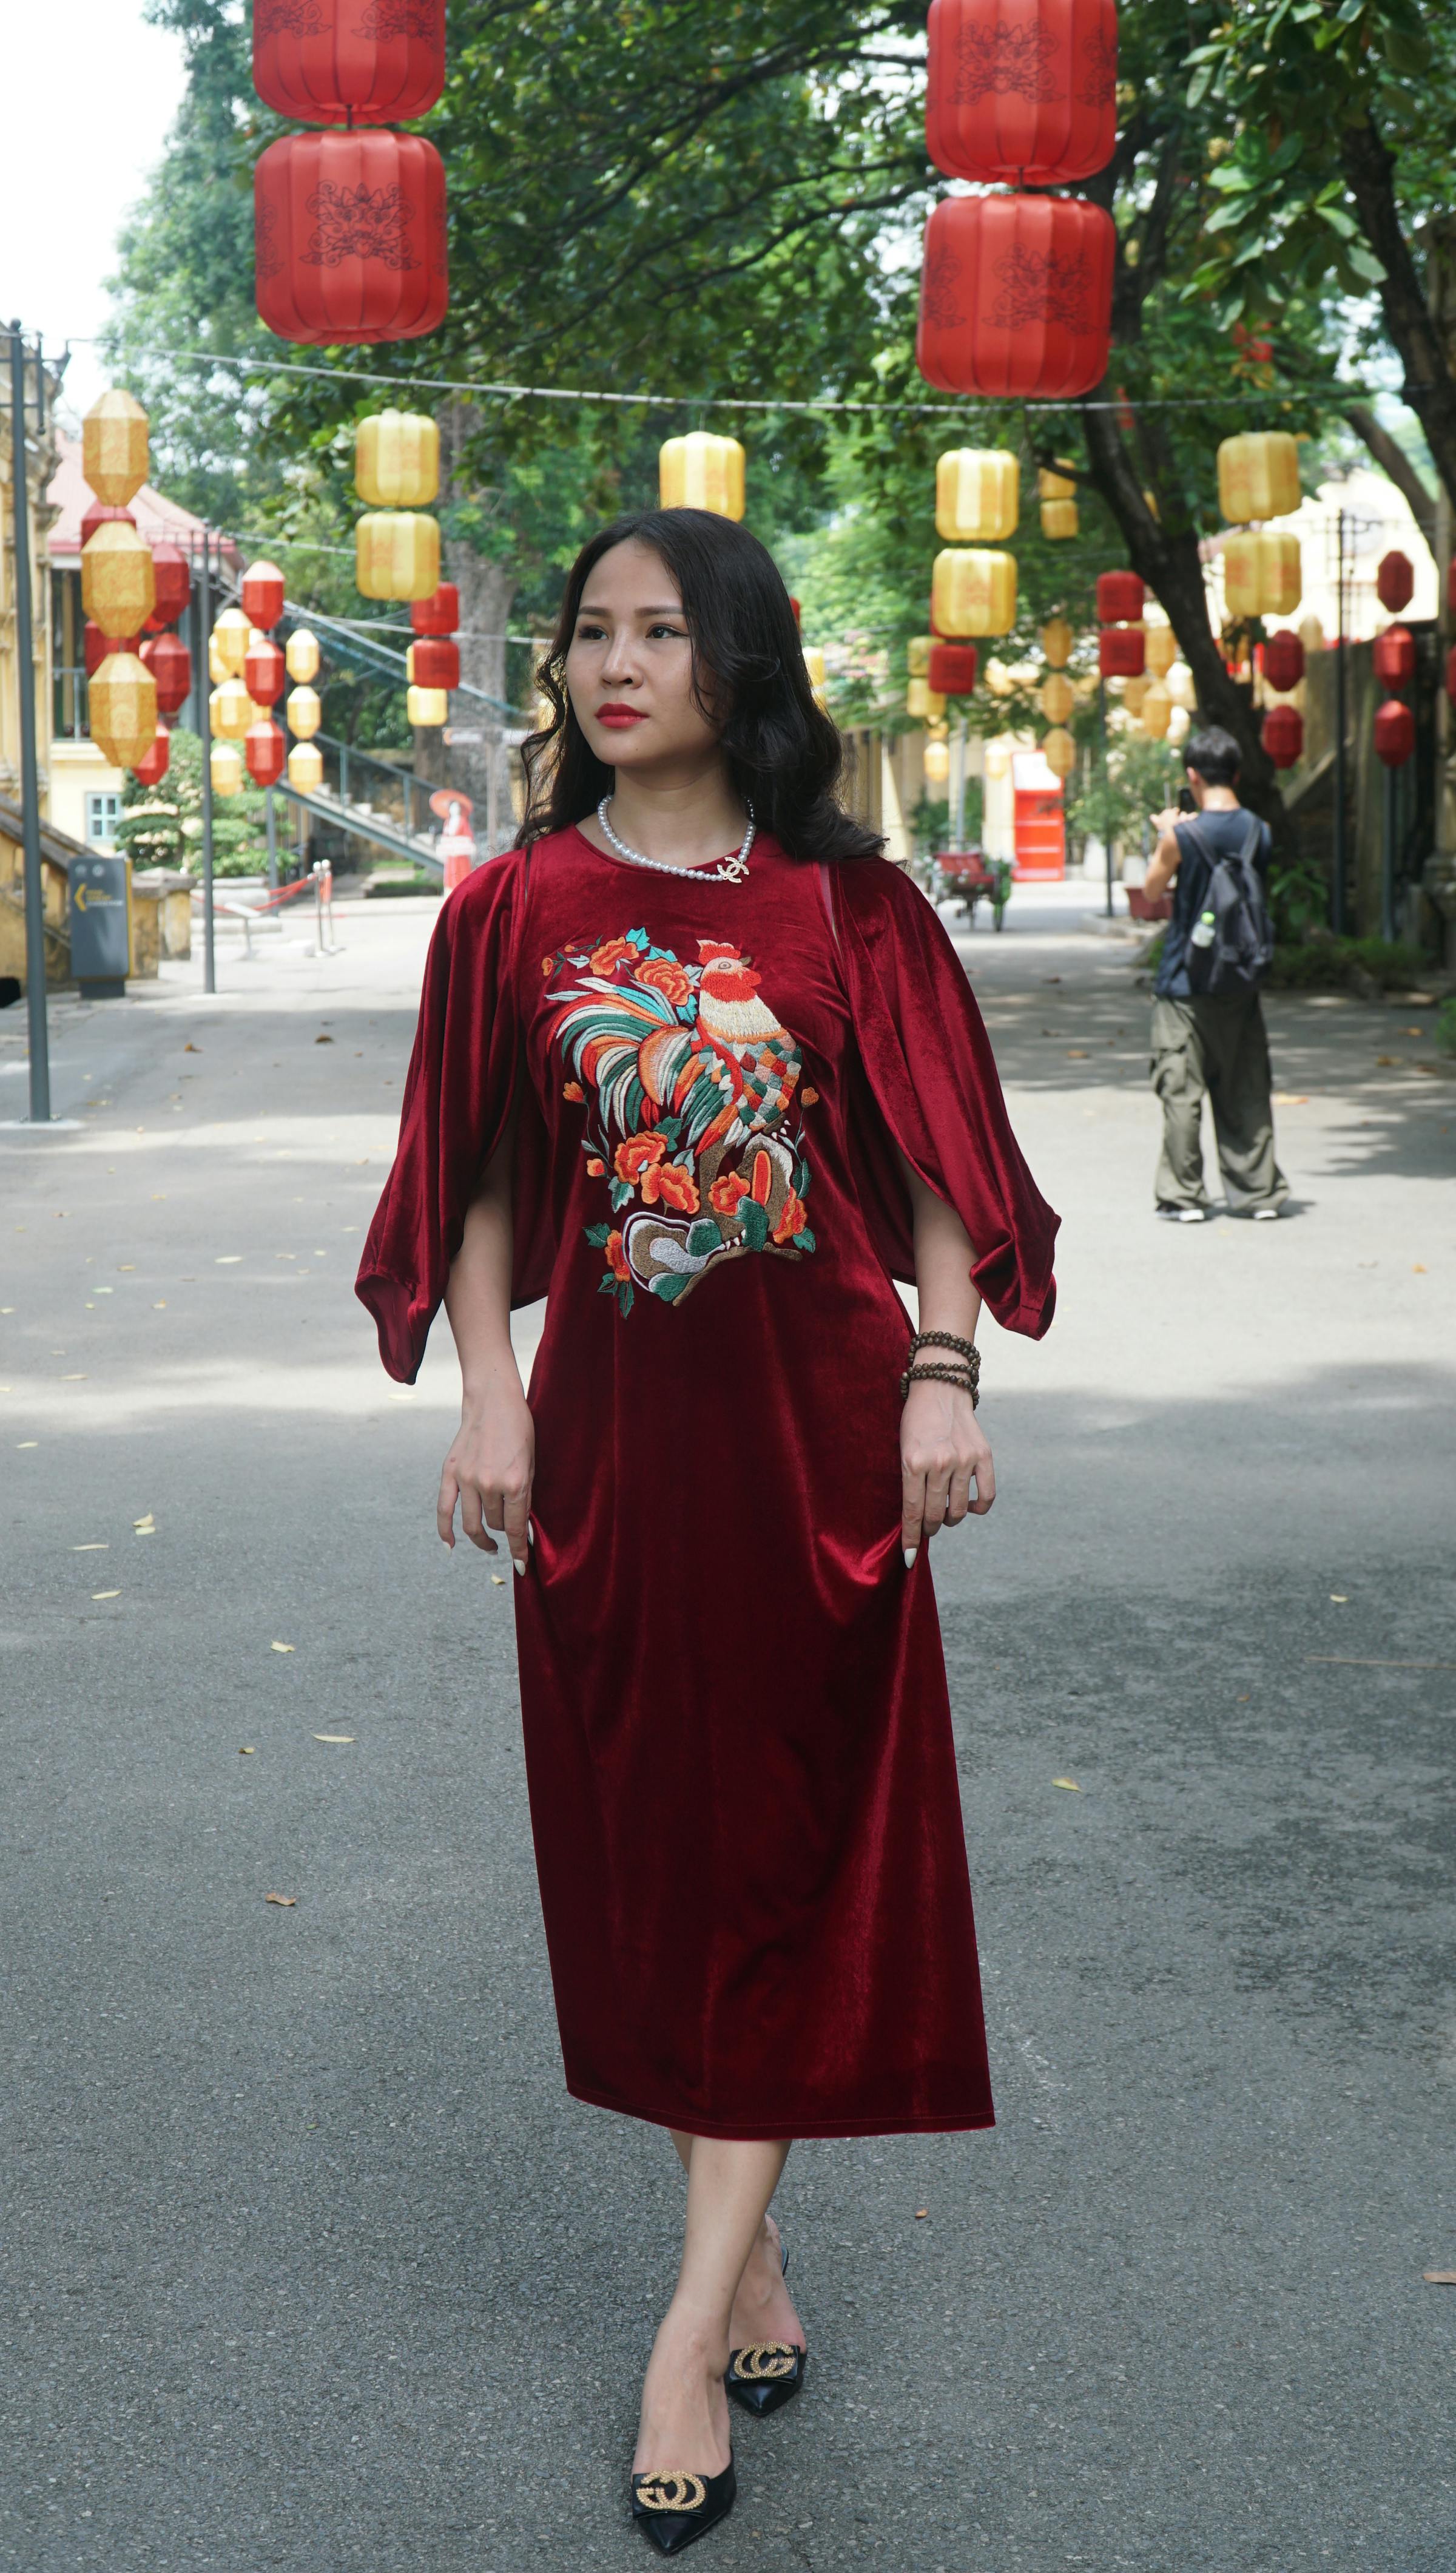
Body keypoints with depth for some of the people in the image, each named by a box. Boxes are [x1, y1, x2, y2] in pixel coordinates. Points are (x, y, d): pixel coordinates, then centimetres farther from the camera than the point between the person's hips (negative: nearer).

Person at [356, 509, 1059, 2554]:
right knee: (644, 1835, 7)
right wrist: (488, 1392, -4)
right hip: (613, 1425, 2)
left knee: (790, 1844, 0)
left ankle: (696, 2326, 6)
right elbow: (477, 1182, 6)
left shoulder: (849, 905, 1)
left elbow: (934, 1163, 2)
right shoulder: (518, 909, 4)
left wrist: (944, 1376, -9)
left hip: (815, 1417, -1)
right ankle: (751, 2262, 24)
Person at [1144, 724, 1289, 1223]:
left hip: (1186, 981, -4)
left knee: (1181, 1088, 2)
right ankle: (1258, 1191, 15)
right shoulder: (1260, 833, -1)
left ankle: (1183, 1196, 3)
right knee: (1245, 1089, 11)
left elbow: (1152, 892, -1)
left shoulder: (1182, 837, -14)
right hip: (1240, 979, 4)